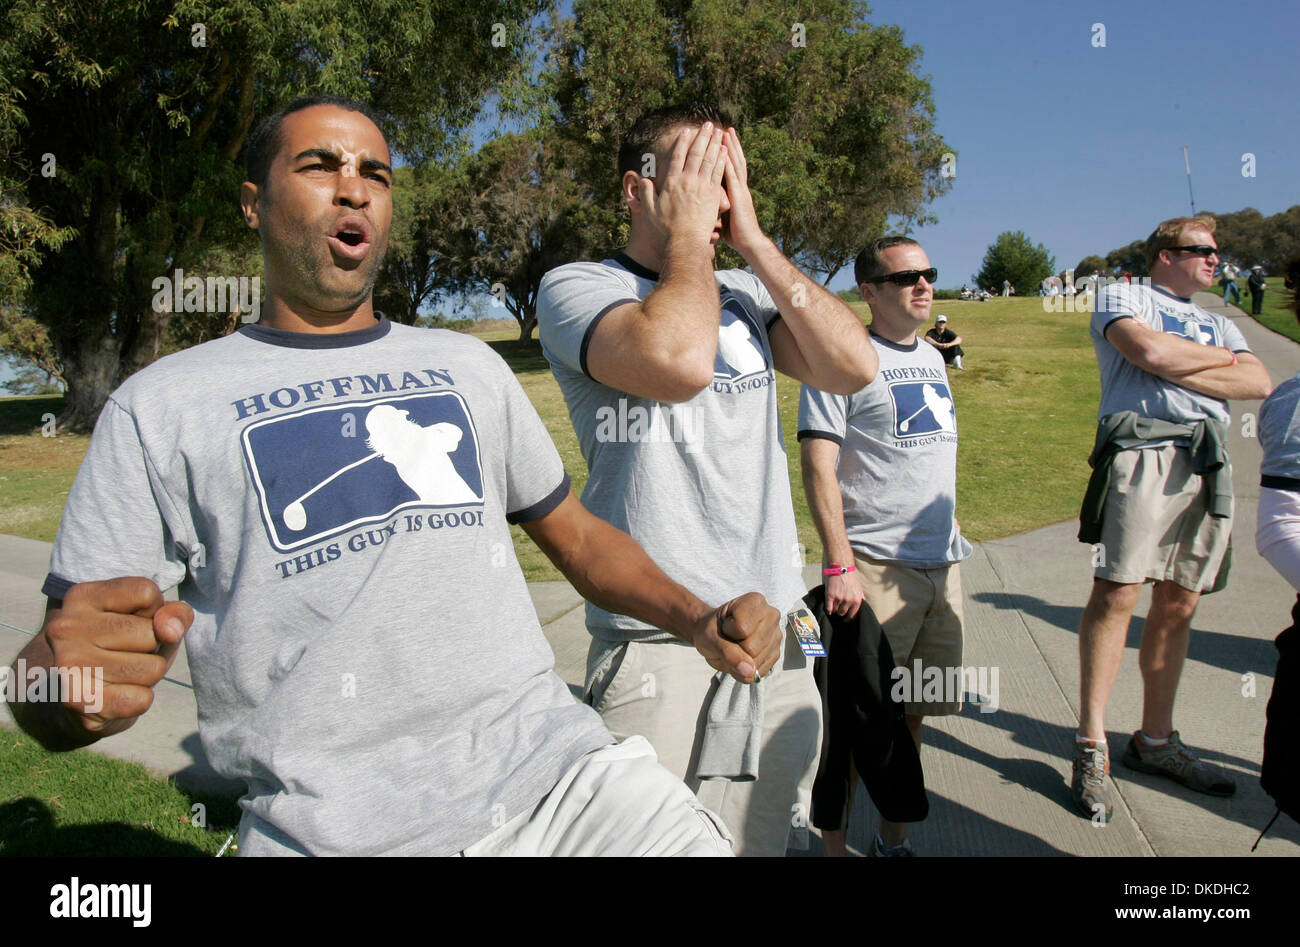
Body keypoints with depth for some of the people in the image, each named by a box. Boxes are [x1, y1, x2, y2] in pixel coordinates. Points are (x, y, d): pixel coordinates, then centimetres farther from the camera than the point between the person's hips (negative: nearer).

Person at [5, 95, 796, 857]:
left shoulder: (466, 365, 14)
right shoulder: (159, 406, 5)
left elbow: (576, 534, 17)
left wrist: (697, 620, 1)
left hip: (555, 770, 2)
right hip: (330, 827, -1)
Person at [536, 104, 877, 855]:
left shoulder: (746, 295, 12)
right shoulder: (575, 287, -4)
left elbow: (854, 367, -3)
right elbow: (679, 362, -24)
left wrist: (753, 239, -1)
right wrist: (687, 232, -8)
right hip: (658, 644, -5)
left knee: (762, 840, 16)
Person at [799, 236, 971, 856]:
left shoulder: (932, 358, 17)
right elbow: (818, 463, -13)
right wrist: (840, 564, -19)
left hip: (943, 564, 7)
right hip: (875, 566, -7)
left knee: (912, 712, 13)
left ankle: (893, 838, 28)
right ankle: (833, 845, 13)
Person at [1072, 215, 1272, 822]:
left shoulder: (1217, 324, 30)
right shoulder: (1122, 296, 13)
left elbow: (1259, 383, 11)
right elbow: (1149, 350, -8)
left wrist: (1178, 369, -1)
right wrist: (1218, 359, 9)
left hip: (1209, 462, 6)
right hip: (1142, 449, -6)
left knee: (1178, 604, 6)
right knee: (1117, 593, -14)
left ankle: (1155, 740, 15)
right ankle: (1091, 744, -8)